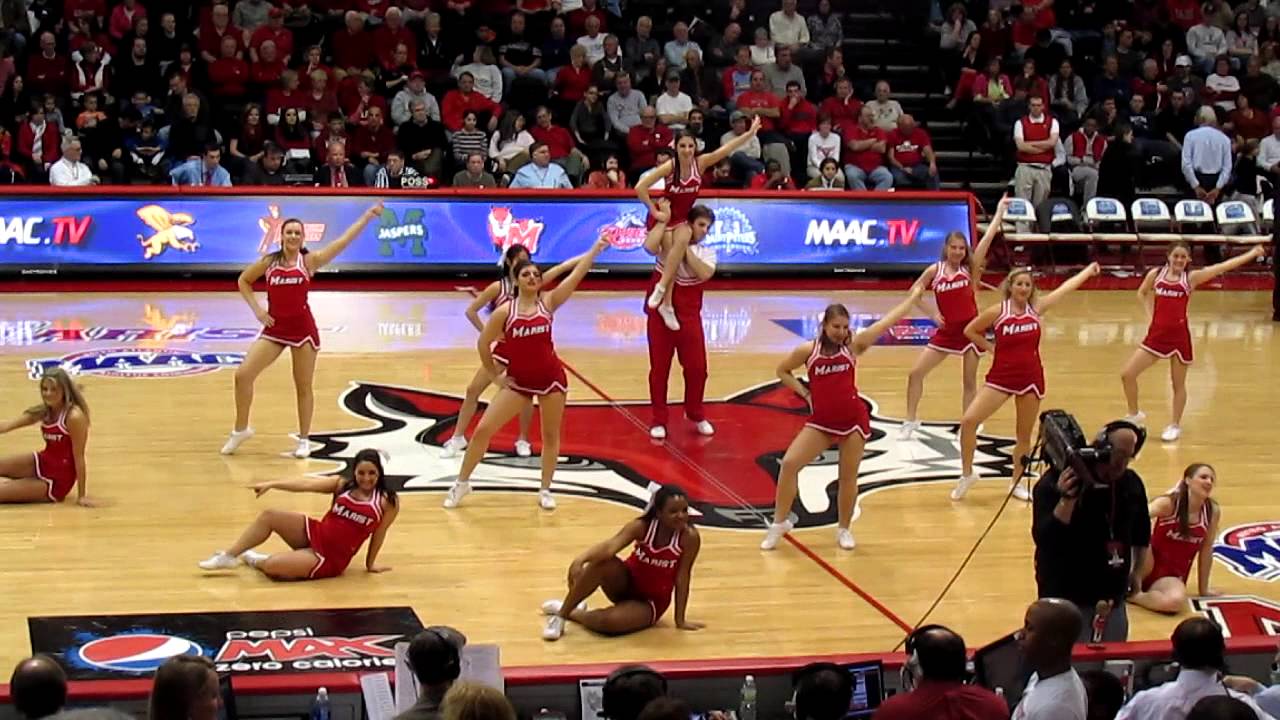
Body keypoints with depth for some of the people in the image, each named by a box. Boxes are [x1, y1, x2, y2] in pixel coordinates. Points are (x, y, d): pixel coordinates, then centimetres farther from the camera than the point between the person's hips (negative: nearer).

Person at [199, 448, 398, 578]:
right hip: (315, 534, 5)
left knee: (271, 566, -21)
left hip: (330, 559, -5)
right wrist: (272, 484, -20)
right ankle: (229, 556, 7)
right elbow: (306, 484, -13)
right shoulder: (342, 484, -4)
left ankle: (256, 561, 16)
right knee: (269, 516, -8)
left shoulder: (388, 502, -13)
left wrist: (370, 564, 5)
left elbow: (380, 532, -3)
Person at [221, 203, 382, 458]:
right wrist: (256, 309, 5)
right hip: (274, 328, 2)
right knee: (243, 375, -5)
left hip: (303, 329, -2)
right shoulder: (268, 262, 3)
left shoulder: (309, 260, -3)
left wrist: (367, 216, -12)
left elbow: (343, 240, -8)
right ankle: (240, 429, 13)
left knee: (303, 387, 6)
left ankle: (304, 439, 21)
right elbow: (243, 281, 17)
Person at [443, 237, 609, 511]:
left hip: (551, 379, 0)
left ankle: (545, 491, 23)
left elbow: (577, 274, -11)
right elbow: (483, 343, 1)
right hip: (518, 382, 0)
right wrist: (494, 376, 4)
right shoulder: (504, 311, -7)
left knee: (551, 435, 9)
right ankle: (462, 483, 12)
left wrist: (596, 247, -17)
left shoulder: (548, 302, -5)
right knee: (483, 429, -2)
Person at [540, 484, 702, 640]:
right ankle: (562, 611, -15)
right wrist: (580, 560, -52)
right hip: (626, 585, 2)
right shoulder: (641, 526, -18)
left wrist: (680, 620, -13)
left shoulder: (690, 537, -22)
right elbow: (609, 546, -34)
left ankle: (571, 613, -2)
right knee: (603, 562, -33)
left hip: (651, 602, -1)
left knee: (609, 621, -33)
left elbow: (682, 579, -15)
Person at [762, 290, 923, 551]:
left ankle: (844, 529, 24)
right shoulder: (808, 350, -4)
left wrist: (914, 295, -1)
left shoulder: (853, 346, -5)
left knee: (848, 477, 5)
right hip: (821, 421, 1)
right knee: (789, 463, -11)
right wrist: (805, 393, 1)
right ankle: (779, 523, 3)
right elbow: (783, 371, 12)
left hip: (853, 421, -1)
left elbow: (888, 321, -3)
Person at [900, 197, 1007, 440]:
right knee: (916, 374, -2)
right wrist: (932, 313, -3)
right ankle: (911, 422, 11)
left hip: (969, 329, -2)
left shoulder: (970, 267, -5)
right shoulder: (934, 270, -1)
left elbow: (988, 237, -10)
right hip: (946, 331, 2)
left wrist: (1000, 211, -13)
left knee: (969, 382, 3)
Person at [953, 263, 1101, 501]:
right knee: (968, 420, -15)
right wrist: (990, 347, -1)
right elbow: (970, 331, 6)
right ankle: (967, 474, 2)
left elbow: (1066, 287, 10)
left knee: (1024, 436, 9)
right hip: (1001, 377, -2)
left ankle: (1017, 483, 26)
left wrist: (1089, 270, 18)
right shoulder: (997, 312, -6)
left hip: (1030, 379, 2)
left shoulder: (1036, 308, 1)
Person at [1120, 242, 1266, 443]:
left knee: (1178, 384, 9)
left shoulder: (1191, 277, -5)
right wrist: (1150, 313, 6)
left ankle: (1175, 425, 25)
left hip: (1179, 336, -2)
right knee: (1127, 374, -4)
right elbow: (1142, 293, 20)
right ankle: (1134, 415, 17)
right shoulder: (1155, 274, 1)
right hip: (1156, 334, 2)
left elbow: (1224, 266, -10)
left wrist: (1252, 254, -15)